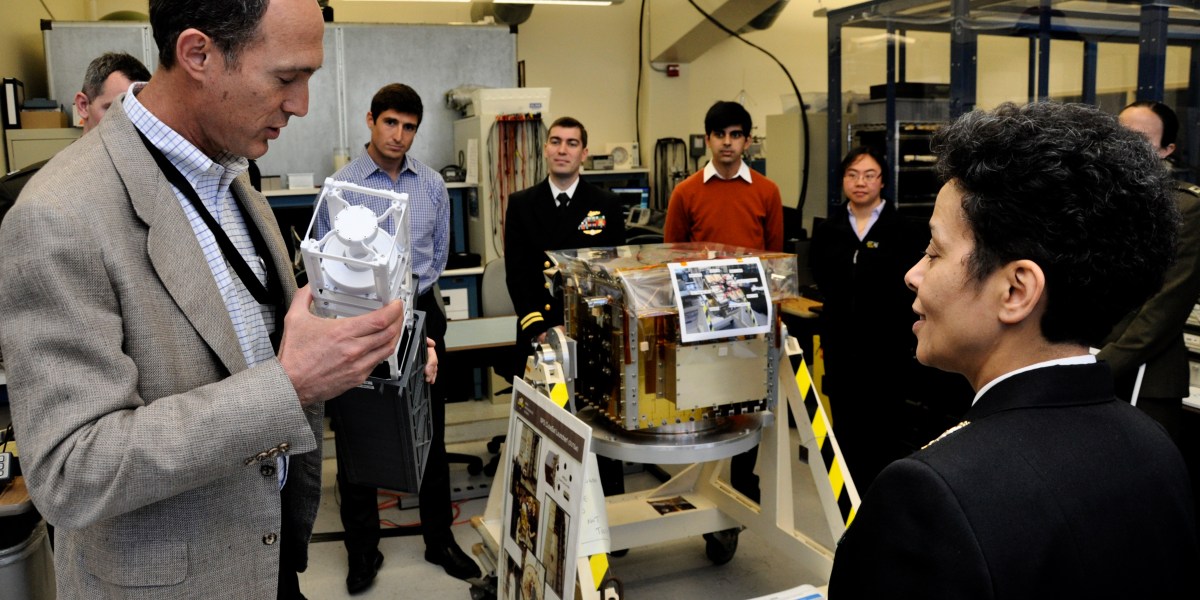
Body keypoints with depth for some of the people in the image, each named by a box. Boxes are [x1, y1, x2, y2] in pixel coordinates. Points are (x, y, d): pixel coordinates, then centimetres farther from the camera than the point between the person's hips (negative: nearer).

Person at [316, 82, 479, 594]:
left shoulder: (432, 184, 3)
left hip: (420, 316, 3)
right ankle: (362, 549, 23)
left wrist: (410, 292, 3)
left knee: (430, 432, 11)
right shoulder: (341, 184, -6)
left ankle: (439, 539, 27)